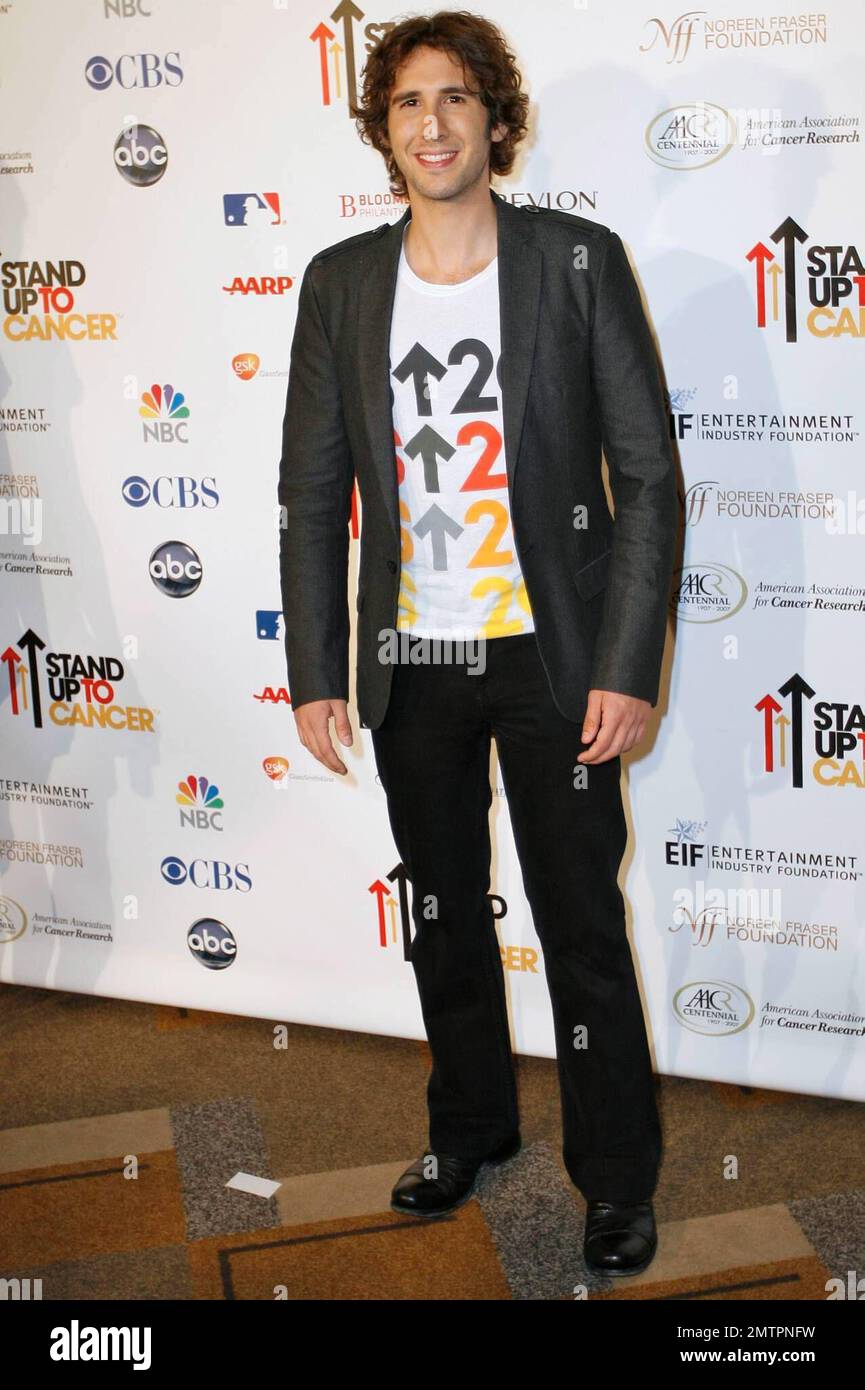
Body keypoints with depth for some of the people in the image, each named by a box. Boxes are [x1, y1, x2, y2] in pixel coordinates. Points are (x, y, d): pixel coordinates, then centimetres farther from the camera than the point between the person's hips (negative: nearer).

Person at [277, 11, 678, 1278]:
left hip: (547, 655, -3)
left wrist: (627, 666, -12)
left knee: (582, 927, 4)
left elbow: (647, 472, -6)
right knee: (444, 914, 17)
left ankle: (618, 1178, 23)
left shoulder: (579, 262, -5)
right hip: (410, 663, 4)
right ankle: (471, 1126, 38)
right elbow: (312, 491, 6)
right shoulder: (341, 282, 3)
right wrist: (313, 672, 1)